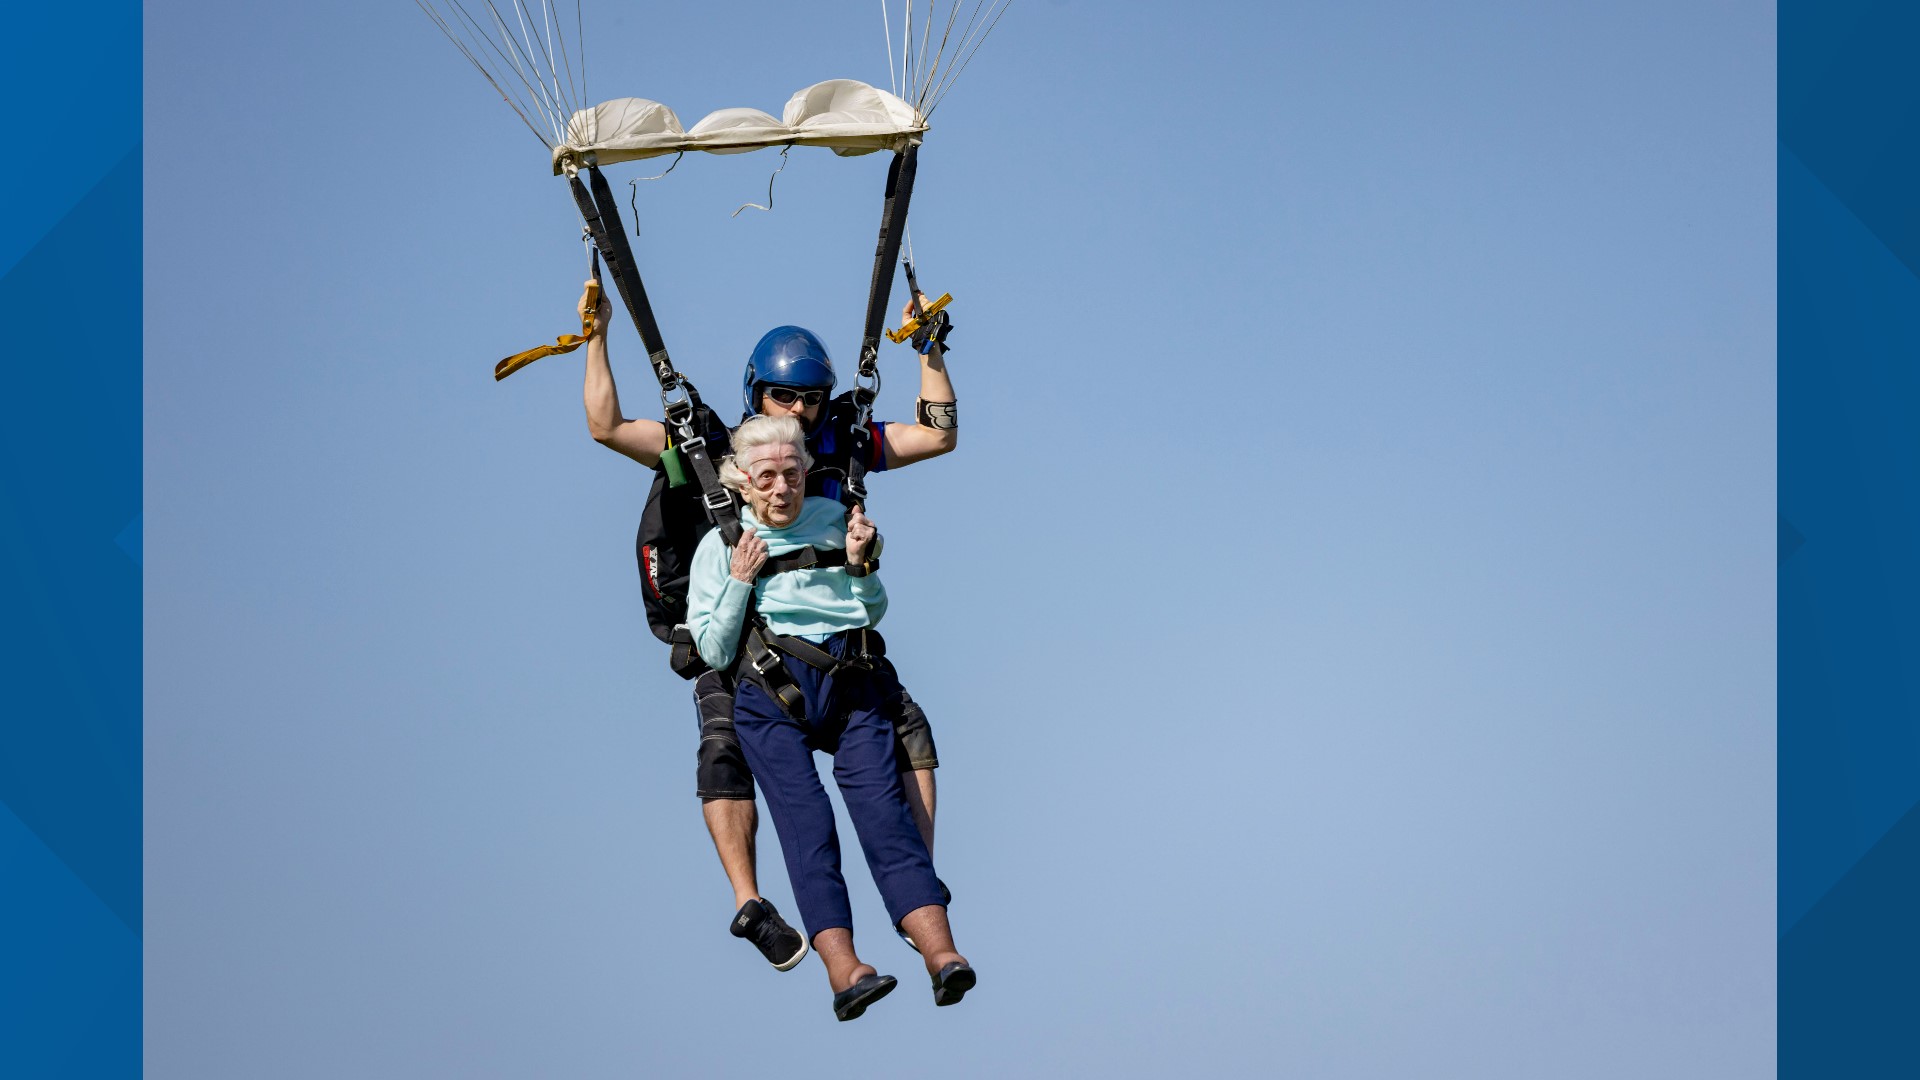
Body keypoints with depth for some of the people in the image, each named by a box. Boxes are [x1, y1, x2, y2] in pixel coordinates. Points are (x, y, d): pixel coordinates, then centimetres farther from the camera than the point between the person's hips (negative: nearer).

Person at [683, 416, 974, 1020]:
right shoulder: (720, 546, 11)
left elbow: (872, 614, 22)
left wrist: (861, 565, 4)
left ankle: (942, 955, -30)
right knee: (805, 819, -19)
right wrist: (740, 582, -3)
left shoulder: (833, 519, 17)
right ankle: (843, 970, -32)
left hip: (849, 684, 2)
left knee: (883, 808, -16)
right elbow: (714, 653, 6)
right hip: (770, 694, -2)